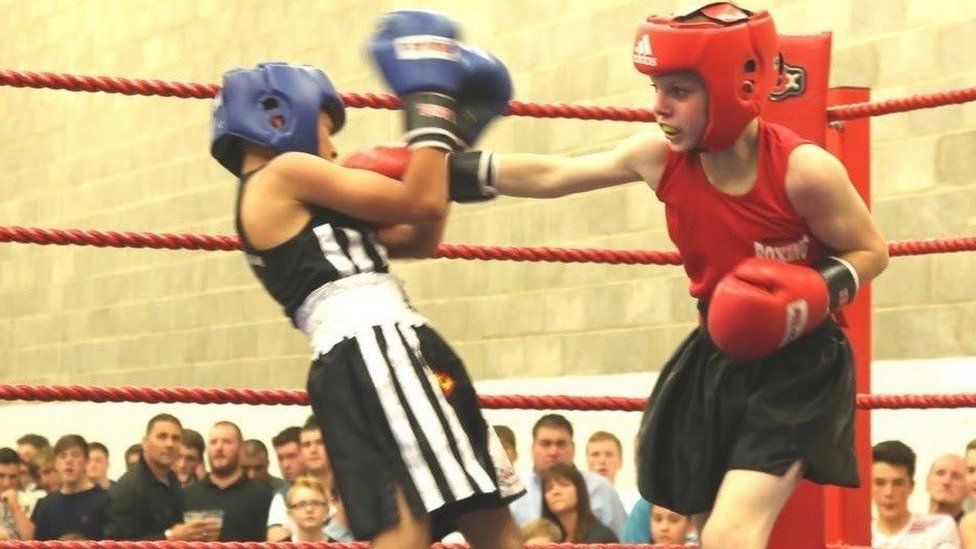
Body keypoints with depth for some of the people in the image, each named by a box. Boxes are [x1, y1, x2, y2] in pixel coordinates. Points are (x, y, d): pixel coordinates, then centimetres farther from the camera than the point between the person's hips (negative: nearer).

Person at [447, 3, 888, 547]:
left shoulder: (801, 169, -23)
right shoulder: (661, 155, -8)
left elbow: (872, 251, -9)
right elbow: (550, 175, 4)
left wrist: (818, 293, -27)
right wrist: (449, 170, 2)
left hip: (797, 367, -6)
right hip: (717, 359, 6)